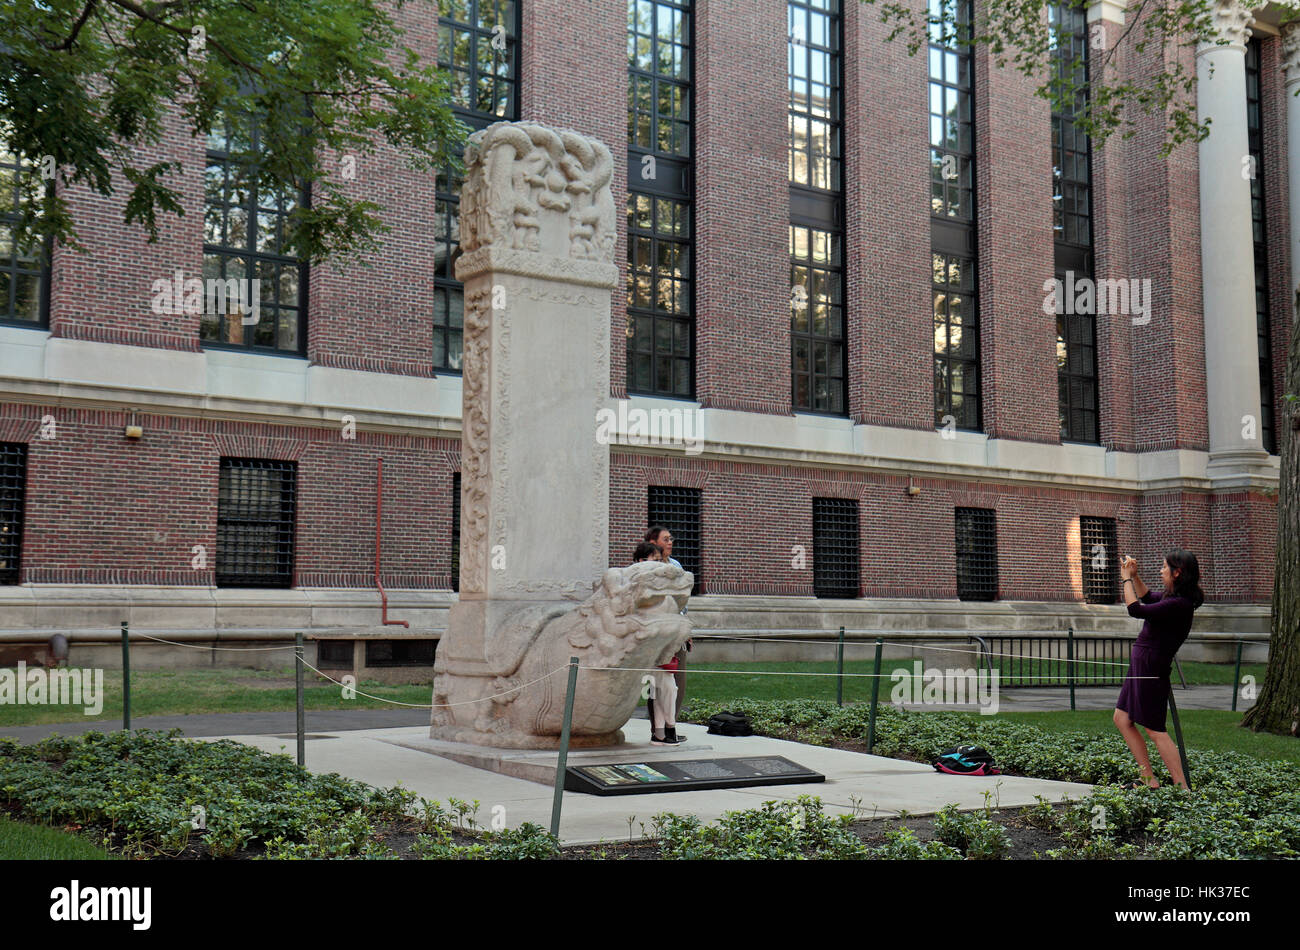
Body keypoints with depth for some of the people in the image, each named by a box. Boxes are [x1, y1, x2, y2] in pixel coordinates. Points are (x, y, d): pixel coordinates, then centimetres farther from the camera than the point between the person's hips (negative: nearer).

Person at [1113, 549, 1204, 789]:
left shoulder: (1178, 604, -20)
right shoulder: (1171, 597, 10)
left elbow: (1136, 609, -23)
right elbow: (1147, 597, 31)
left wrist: (1126, 579, -10)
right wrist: (1134, 576, 17)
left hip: (1151, 669, -10)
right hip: (1140, 664, 10)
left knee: (1155, 731, -6)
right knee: (1122, 719, 14)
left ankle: (1182, 788, -1)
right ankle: (1150, 781, 17)